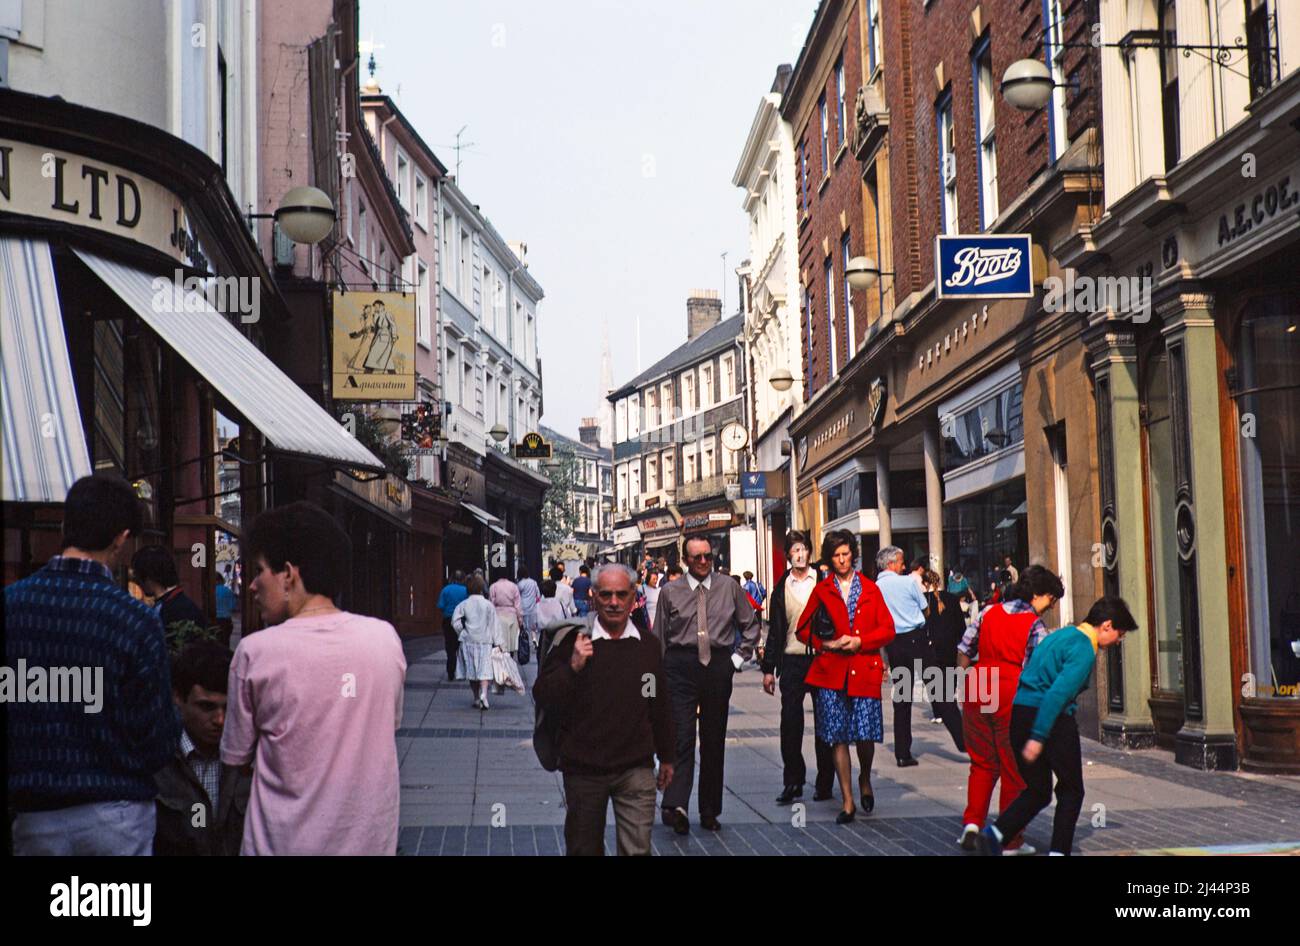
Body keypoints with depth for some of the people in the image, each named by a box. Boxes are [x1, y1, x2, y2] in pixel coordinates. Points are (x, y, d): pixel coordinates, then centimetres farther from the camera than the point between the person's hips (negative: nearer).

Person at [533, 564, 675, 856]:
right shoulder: (572, 642, -3)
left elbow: (660, 706, 14)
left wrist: (666, 757, 18)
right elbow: (543, 697, -4)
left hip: (636, 769, 1)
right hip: (584, 769, -1)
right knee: (584, 848, 12)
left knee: (638, 848, -4)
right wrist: (573, 666, -18)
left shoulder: (648, 646, 6)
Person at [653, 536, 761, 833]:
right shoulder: (670, 592, 3)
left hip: (719, 666, 2)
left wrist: (739, 657, 7)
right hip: (680, 666, -2)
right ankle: (675, 805, -21)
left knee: (714, 739, 8)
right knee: (682, 734, -14)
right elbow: (659, 637, 7)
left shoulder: (729, 588, 6)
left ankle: (709, 811, 17)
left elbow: (750, 625, 17)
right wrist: (658, 675, 4)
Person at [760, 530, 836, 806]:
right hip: (792, 661, 2)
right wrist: (768, 669, 8)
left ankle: (825, 782, 14)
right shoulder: (782, 587, 8)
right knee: (790, 721, -2)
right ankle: (793, 781, 6)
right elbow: (775, 630, 11)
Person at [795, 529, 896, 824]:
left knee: (865, 735, -4)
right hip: (831, 673, 0)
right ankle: (848, 802, 6)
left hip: (865, 671, 0)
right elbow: (803, 630, 11)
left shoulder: (870, 589, 11)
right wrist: (828, 643, -5)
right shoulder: (821, 590, 10)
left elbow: (888, 629, 7)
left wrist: (860, 641, -8)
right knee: (838, 738, -1)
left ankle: (865, 779, 27)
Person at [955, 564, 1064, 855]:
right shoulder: (1035, 625, -5)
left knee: (982, 763, 17)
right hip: (1012, 695, -5)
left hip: (977, 689, 5)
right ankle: (1010, 840, 10)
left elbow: (964, 649, 13)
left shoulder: (989, 612, 10)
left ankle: (972, 821, 2)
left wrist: (966, 681, 22)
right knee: (1014, 769, 6)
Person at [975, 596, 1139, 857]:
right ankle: (1059, 850, 7)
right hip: (1053, 719, -8)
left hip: (1020, 714, 8)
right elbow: (1058, 693, -20)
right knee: (1071, 791, 10)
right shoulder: (1084, 649, -10)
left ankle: (995, 833, -5)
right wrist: (1038, 737, -23)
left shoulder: (1061, 635, 18)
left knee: (1037, 791, 14)